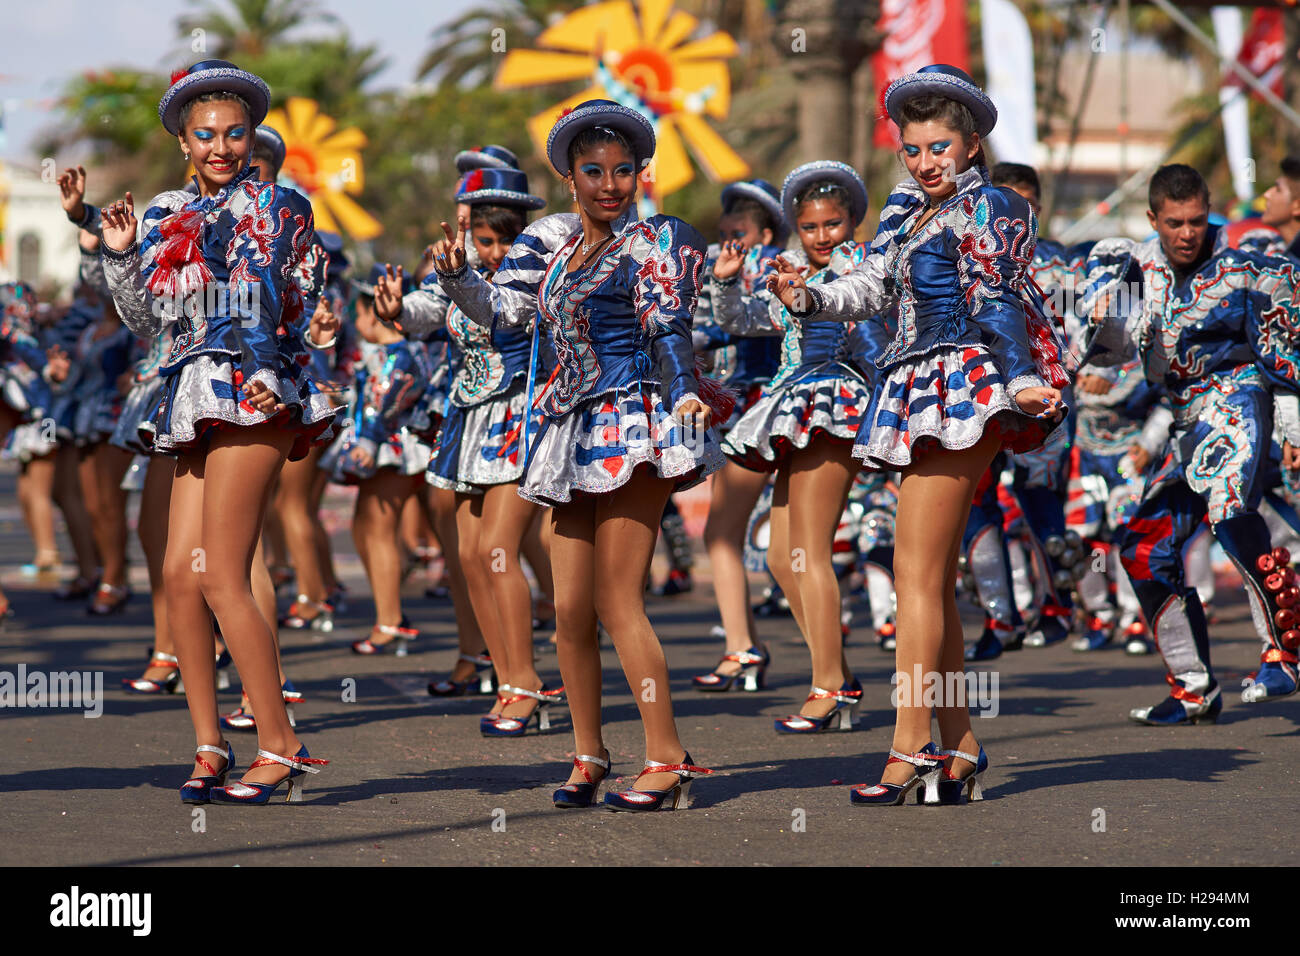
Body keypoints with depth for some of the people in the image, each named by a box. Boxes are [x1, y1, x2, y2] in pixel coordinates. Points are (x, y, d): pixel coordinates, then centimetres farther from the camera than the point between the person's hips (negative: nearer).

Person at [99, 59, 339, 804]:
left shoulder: (269, 204, 0)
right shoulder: (174, 222, 20)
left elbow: (263, 293, -14)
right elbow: (146, 319, 20)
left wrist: (260, 368, -27)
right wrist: (122, 253, 6)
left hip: (252, 396, -7)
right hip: (201, 405, 7)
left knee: (221, 578, -12)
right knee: (180, 573, 0)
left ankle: (281, 747, -7)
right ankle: (211, 748, 7)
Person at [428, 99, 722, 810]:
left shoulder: (654, 242, -1)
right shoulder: (552, 240, 15)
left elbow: (668, 330, -11)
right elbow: (502, 308, 10)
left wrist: (684, 391, -29)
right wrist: (455, 274, -9)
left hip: (635, 425, -6)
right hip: (575, 433, 6)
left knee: (617, 603, -10)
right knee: (569, 609, 4)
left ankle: (667, 759, -5)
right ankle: (587, 756, 17)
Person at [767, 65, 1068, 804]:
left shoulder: (982, 208, -4)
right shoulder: (920, 219, 22)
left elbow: (998, 301, -14)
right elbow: (872, 288, 19)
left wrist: (1019, 380, -25)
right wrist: (807, 297, 0)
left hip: (962, 386, -10)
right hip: (925, 396, 10)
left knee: (919, 573, -13)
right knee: (931, 580, 9)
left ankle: (911, 751, -14)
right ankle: (960, 753, 13)